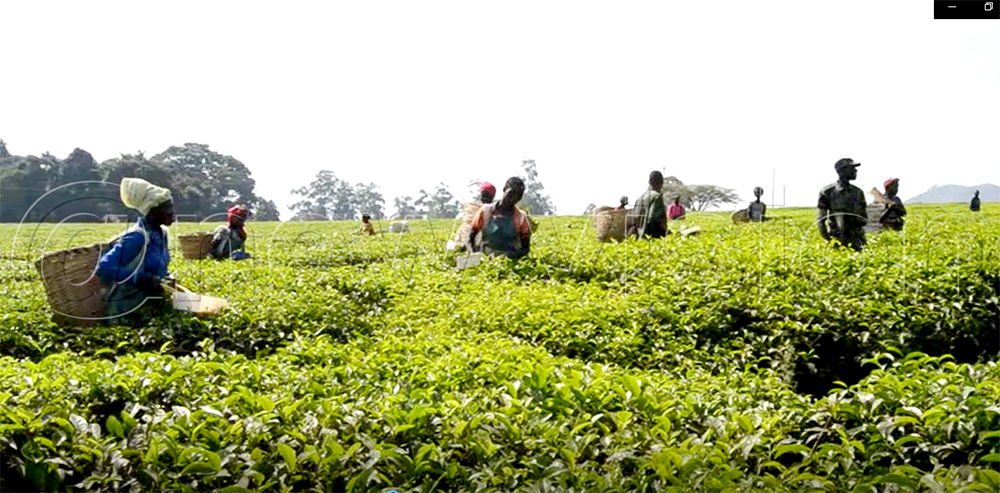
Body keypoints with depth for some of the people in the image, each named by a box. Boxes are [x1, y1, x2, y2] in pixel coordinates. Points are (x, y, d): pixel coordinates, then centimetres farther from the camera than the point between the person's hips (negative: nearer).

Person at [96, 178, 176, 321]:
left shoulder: (161, 232, 2)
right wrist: (141, 280, -30)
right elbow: (104, 267, -28)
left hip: (151, 304, 8)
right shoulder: (137, 236, -24)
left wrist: (166, 277, 1)